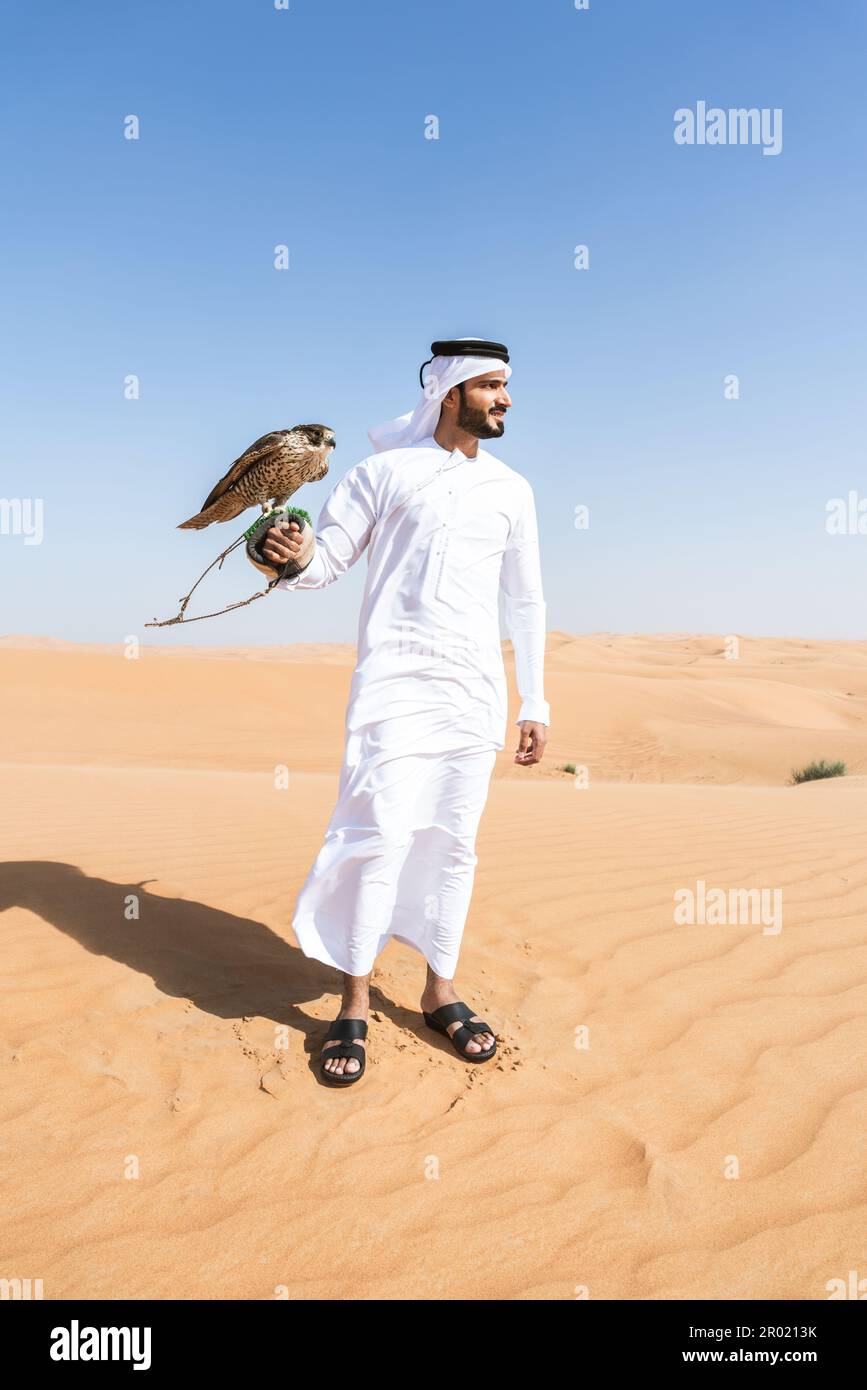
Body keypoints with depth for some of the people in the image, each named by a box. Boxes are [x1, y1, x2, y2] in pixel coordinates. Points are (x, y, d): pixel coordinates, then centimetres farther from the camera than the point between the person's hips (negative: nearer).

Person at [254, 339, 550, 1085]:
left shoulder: (511, 489, 13)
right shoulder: (384, 471, 4)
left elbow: (526, 602, 15)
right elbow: (328, 557, 2)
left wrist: (536, 705, 12)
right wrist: (296, 559, -23)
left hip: (475, 689, 3)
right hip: (395, 681, -3)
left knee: (455, 840, 6)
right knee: (383, 835, -9)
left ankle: (441, 989, 21)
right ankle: (354, 1005, 5)